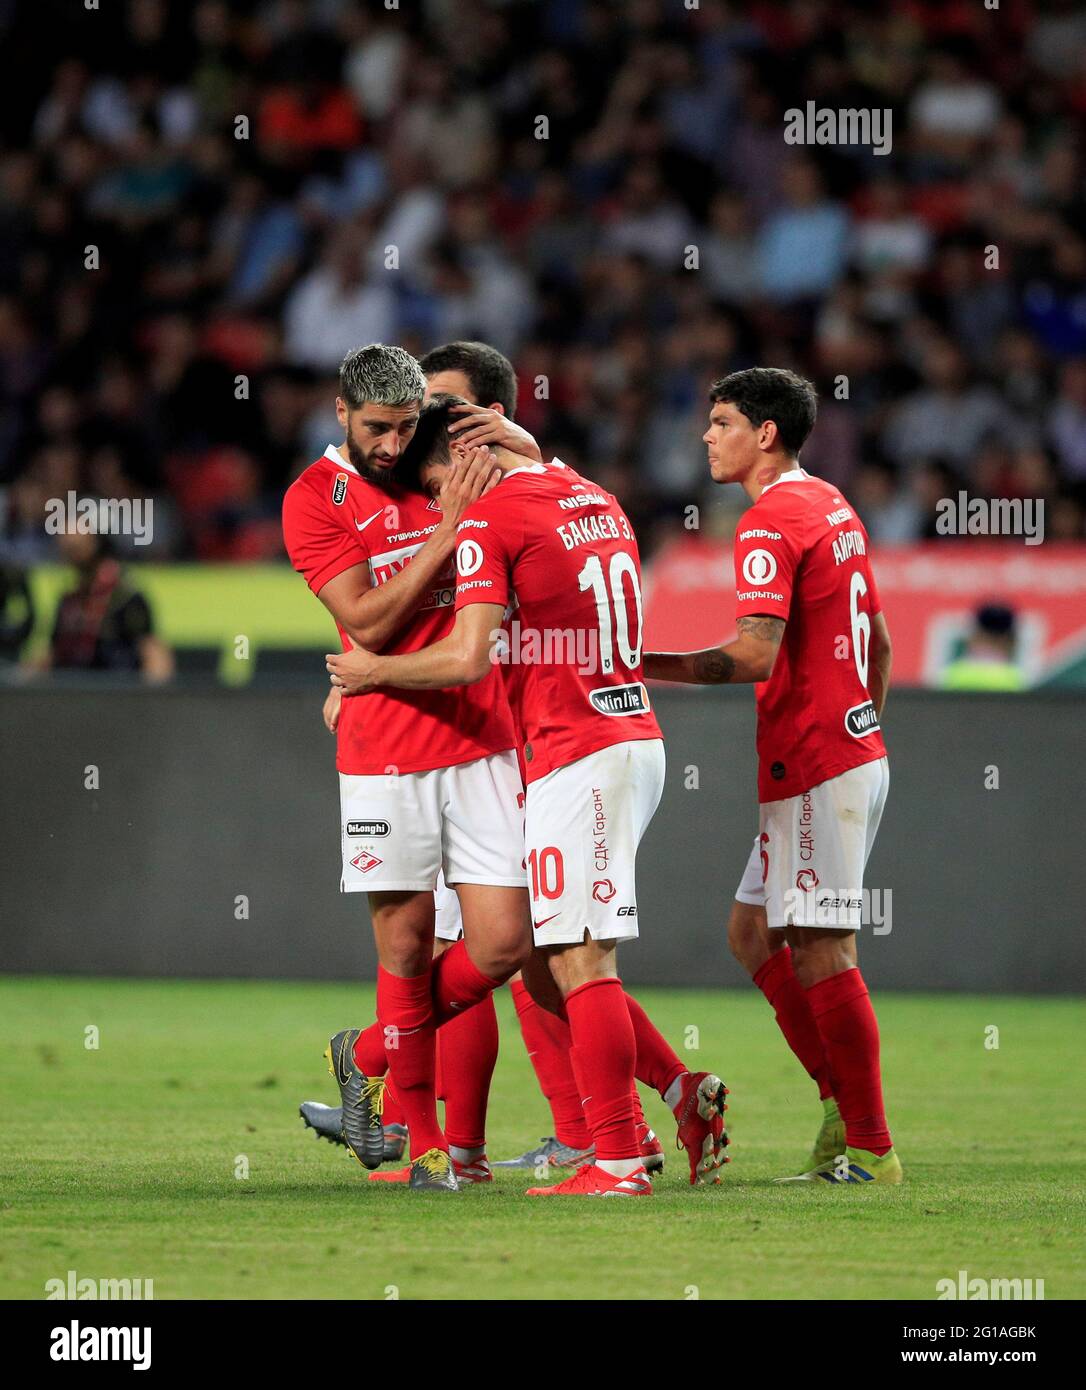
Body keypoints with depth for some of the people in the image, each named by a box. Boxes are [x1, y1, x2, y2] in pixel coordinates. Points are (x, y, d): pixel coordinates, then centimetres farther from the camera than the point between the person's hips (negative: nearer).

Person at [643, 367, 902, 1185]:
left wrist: (647, 666, -19)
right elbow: (878, 638, 22)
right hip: (855, 752, 10)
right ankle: (845, 1108, 14)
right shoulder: (833, 507, 16)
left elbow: (756, 655, -25)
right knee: (754, 933, 14)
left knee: (821, 953, -7)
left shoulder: (772, 522, -15)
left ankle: (870, 1151, -4)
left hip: (814, 769, -10)